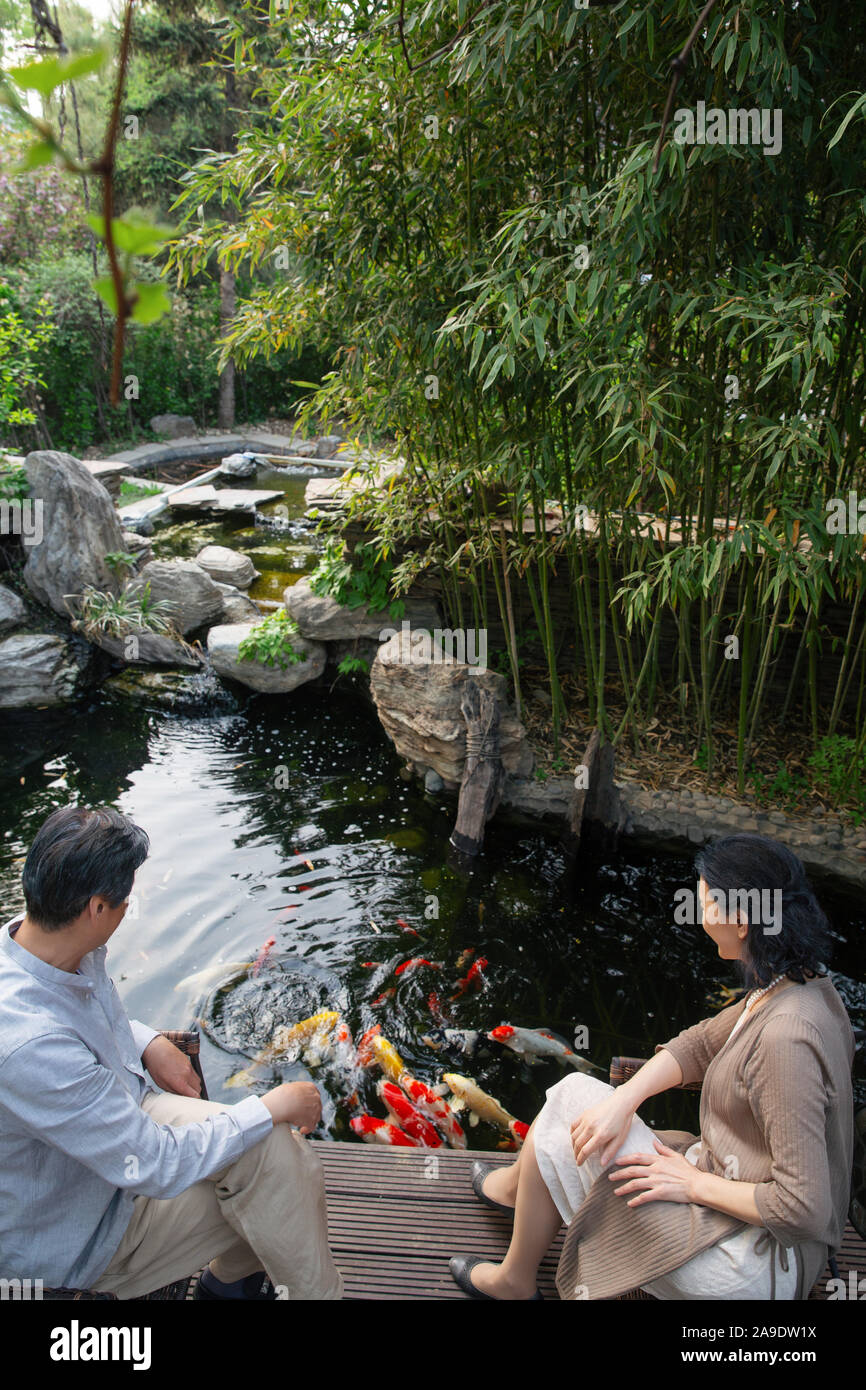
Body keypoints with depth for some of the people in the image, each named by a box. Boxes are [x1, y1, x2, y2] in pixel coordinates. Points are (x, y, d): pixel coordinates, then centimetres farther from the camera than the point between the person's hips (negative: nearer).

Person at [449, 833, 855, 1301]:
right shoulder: (801, 984, -2)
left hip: (755, 1259, -8)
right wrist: (623, 1099, -9)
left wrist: (694, 1184, -18)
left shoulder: (785, 1039, -32)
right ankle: (520, 1183, 39)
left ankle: (514, 1282, 22)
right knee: (573, 1092, 8)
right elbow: (701, 1042, 5)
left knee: (558, 1133, -5)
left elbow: (804, 1207, -31)